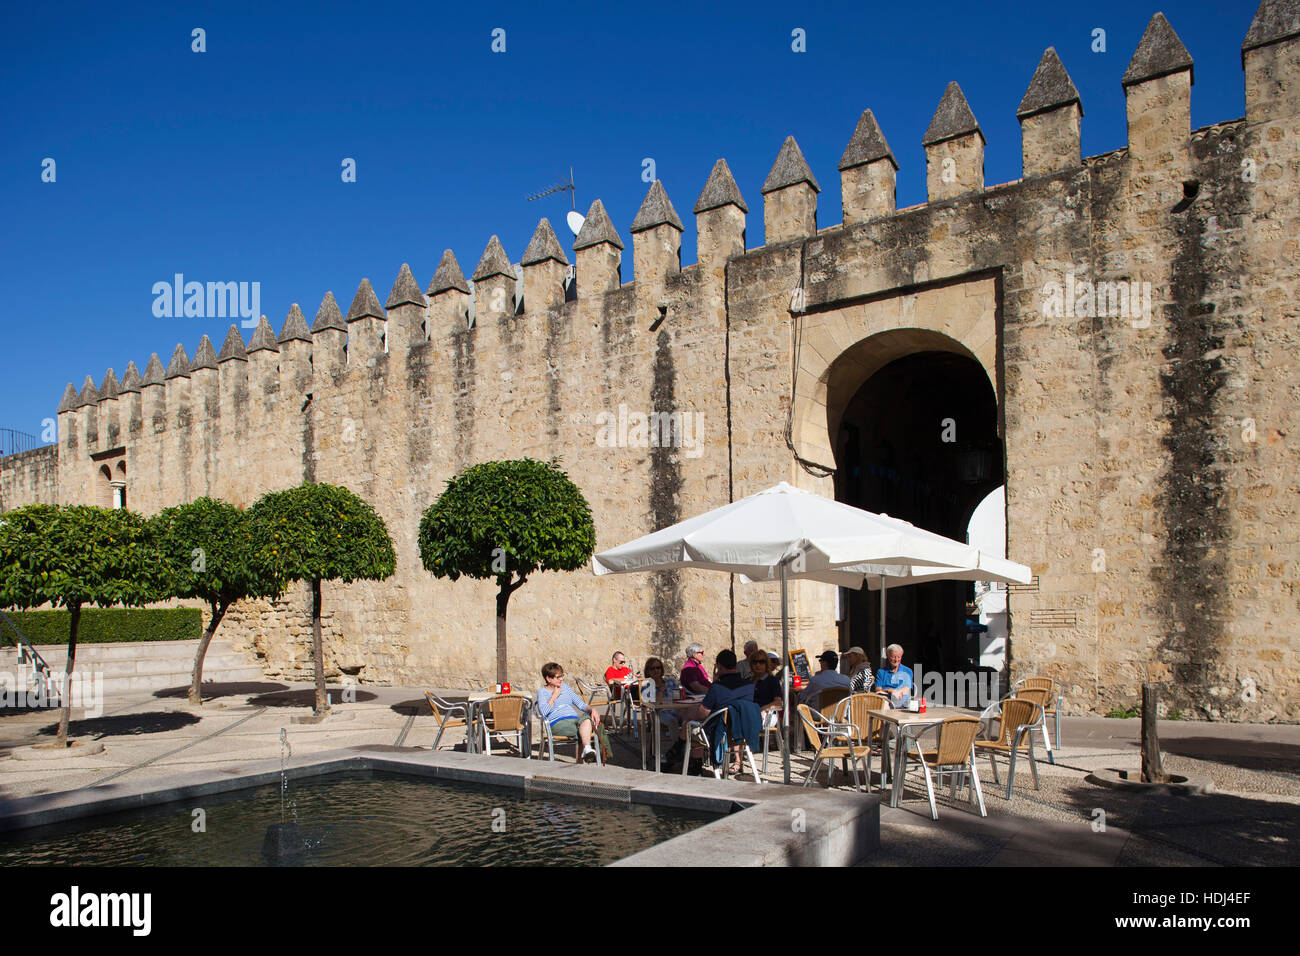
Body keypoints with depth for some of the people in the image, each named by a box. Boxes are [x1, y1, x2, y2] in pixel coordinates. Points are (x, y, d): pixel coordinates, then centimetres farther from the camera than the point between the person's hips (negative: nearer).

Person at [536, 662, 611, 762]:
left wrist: (592, 709, 0)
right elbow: (543, 712, -8)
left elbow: (580, 704, 20)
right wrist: (554, 696, -3)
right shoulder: (542, 692, 10)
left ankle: (587, 749, -47)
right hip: (557, 723, -4)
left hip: (575, 719, 4)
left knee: (586, 718, -34)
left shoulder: (565, 687, 25)